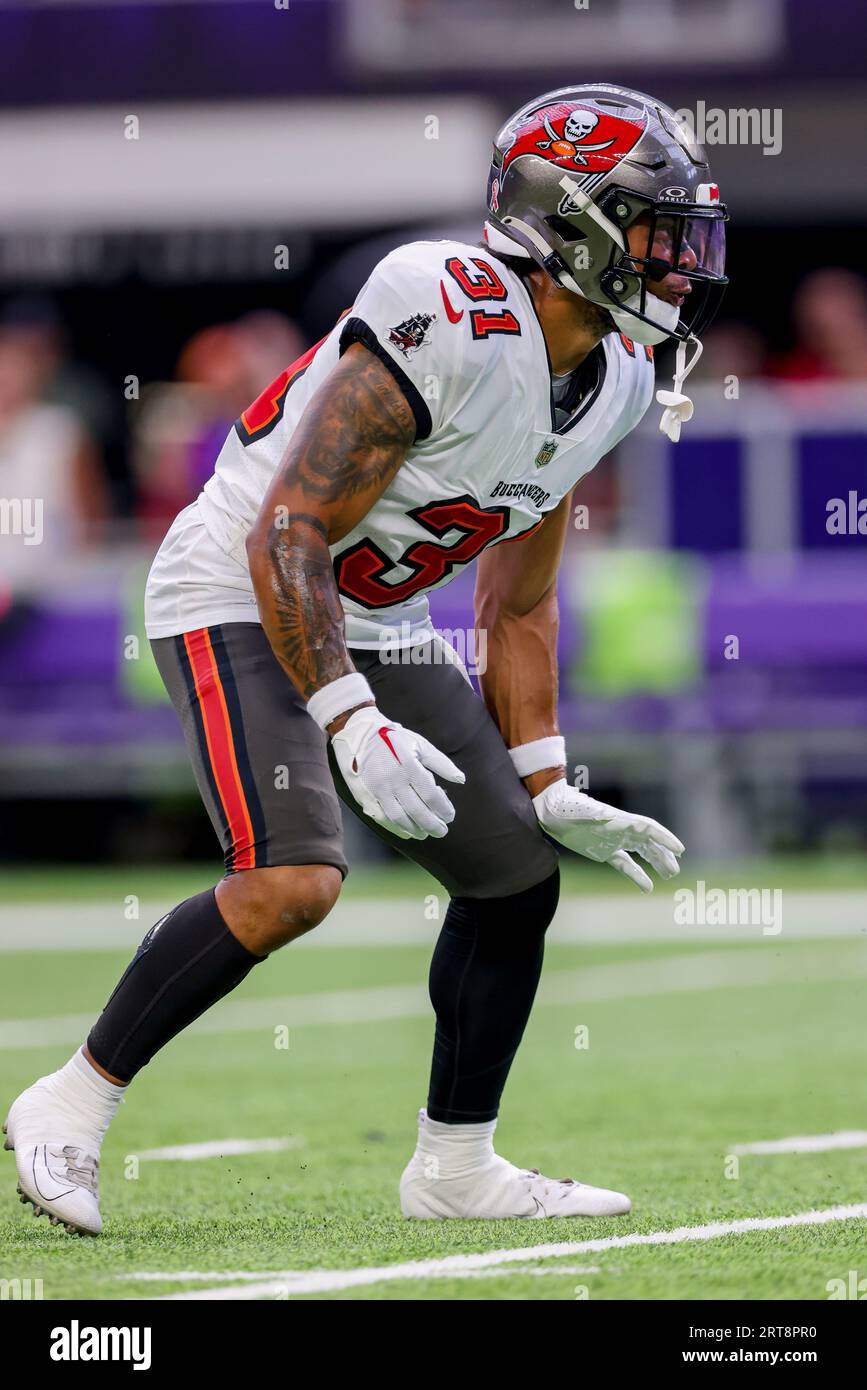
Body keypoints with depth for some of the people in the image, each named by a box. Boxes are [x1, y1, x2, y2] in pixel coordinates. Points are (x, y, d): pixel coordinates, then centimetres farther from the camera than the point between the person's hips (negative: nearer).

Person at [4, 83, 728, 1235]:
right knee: (291, 880, -27)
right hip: (240, 604, -9)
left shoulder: (606, 385, 2)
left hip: (375, 627, 9)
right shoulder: (449, 327, -27)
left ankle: (456, 1167, 22)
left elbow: (521, 606, 13)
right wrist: (350, 722, -31)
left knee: (518, 880, 6)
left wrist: (550, 793, 11)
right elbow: (286, 540, -26)